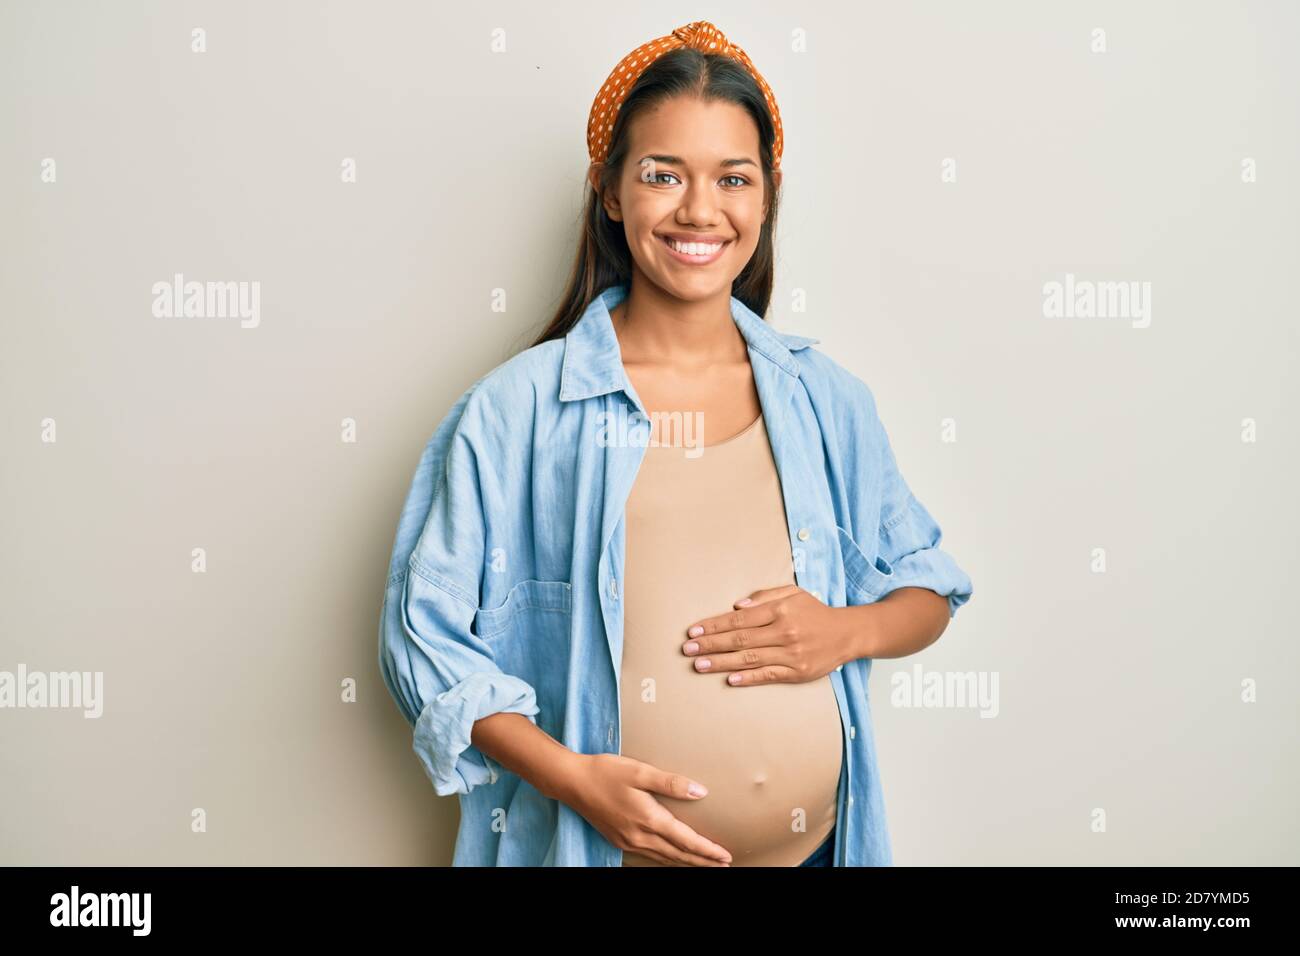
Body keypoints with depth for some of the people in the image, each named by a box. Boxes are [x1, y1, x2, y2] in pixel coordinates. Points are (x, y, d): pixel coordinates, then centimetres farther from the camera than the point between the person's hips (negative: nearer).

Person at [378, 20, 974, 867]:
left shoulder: (829, 400, 1)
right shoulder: (516, 411, -9)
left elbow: (929, 587, 10)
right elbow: (427, 633, -7)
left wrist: (848, 631, -11)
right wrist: (572, 777, -17)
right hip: (596, 844, -3)